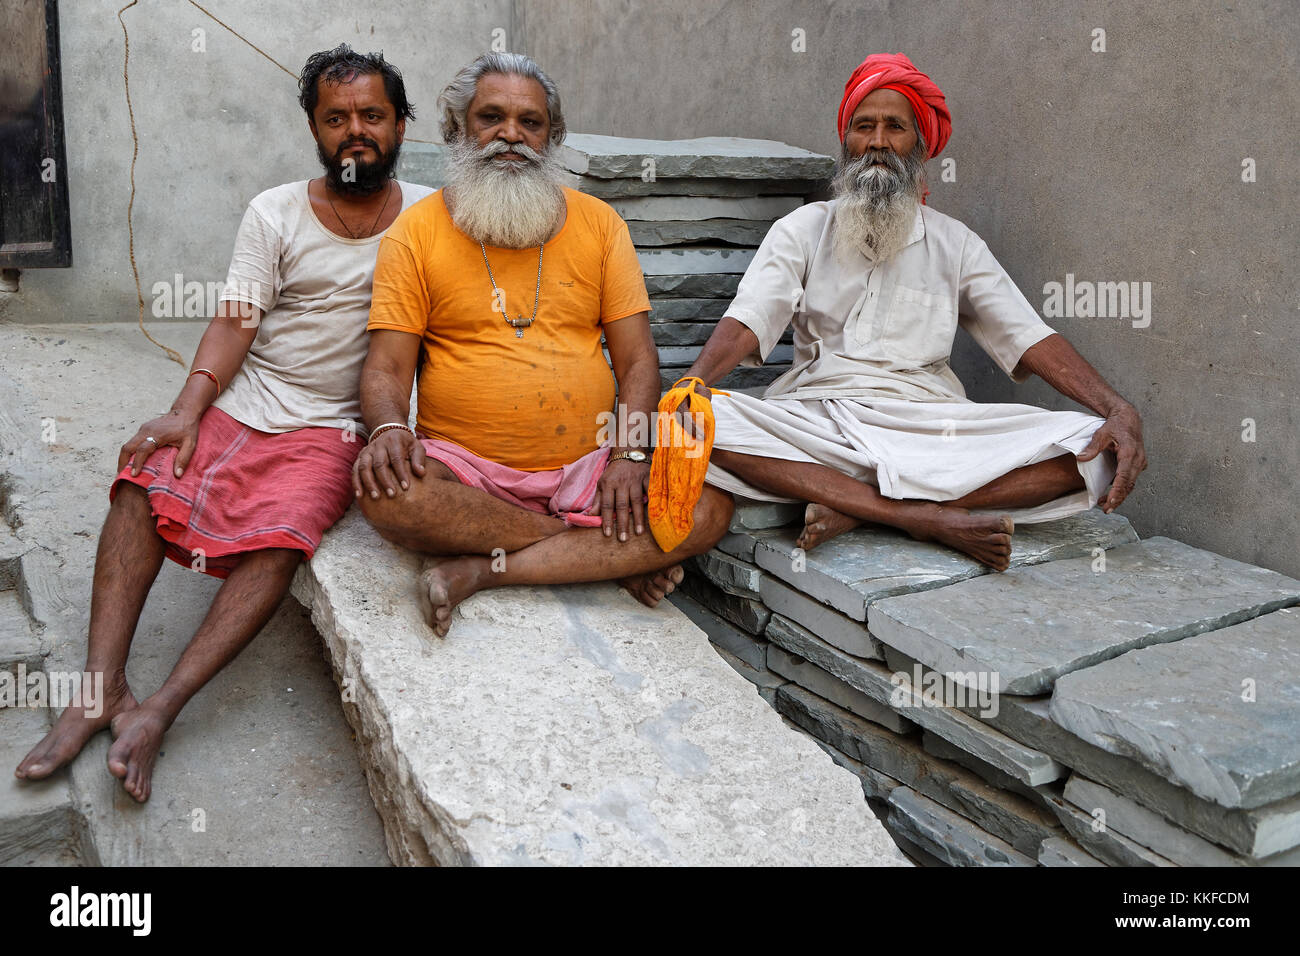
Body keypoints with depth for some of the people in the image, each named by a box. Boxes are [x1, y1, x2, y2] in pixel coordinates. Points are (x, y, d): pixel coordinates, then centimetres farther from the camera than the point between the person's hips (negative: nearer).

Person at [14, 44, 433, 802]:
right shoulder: (276, 214, 4)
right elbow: (235, 322, -2)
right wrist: (187, 411, -18)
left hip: (328, 427, -2)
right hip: (241, 400, 2)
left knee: (281, 538, -27)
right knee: (143, 484, -22)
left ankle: (160, 710, -26)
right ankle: (102, 685, -21)